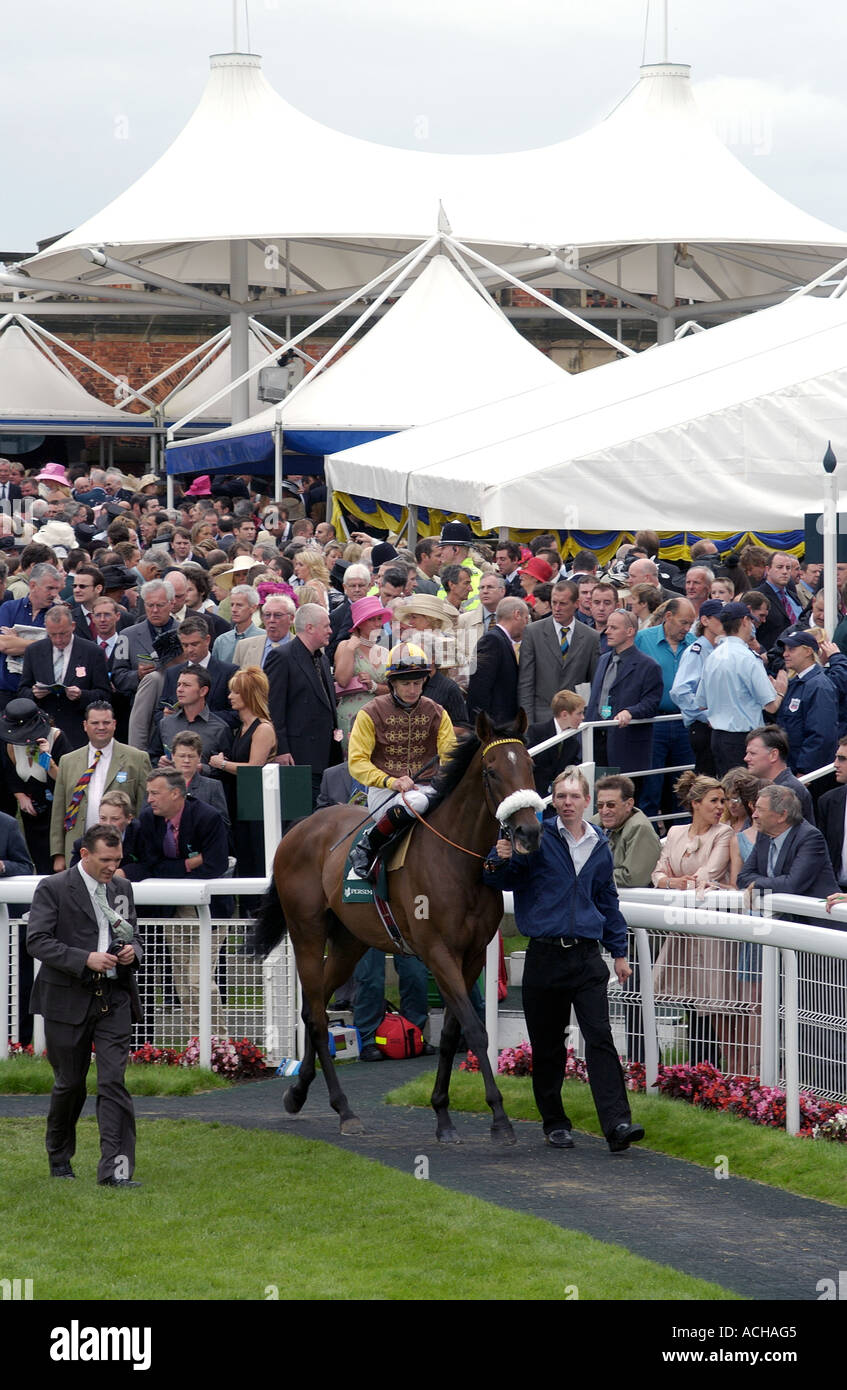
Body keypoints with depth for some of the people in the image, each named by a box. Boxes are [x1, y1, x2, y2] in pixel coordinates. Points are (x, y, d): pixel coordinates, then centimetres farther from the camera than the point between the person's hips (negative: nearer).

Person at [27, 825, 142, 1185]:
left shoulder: (122, 889, 12)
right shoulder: (53, 889, -5)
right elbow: (37, 941, -12)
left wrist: (132, 950, -2)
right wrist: (86, 959, -22)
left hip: (114, 999, 3)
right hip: (68, 1001, -3)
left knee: (113, 1082, -9)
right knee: (69, 1083, 9)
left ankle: (115, 1169, -14)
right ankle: (59, 1158, 32)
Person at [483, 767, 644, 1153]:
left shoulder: (599, 846, 11)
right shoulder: (538, 838, -1)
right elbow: (501, 881, -1)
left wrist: (619, 952, 21)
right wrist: (498, 862, -24)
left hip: (587, 955, 2)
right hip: (545, 954, -2)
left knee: (600, 1037, -9)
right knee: (547, 1044, 6)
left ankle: (617, 1124, -18)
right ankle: (554, 1122, 20)